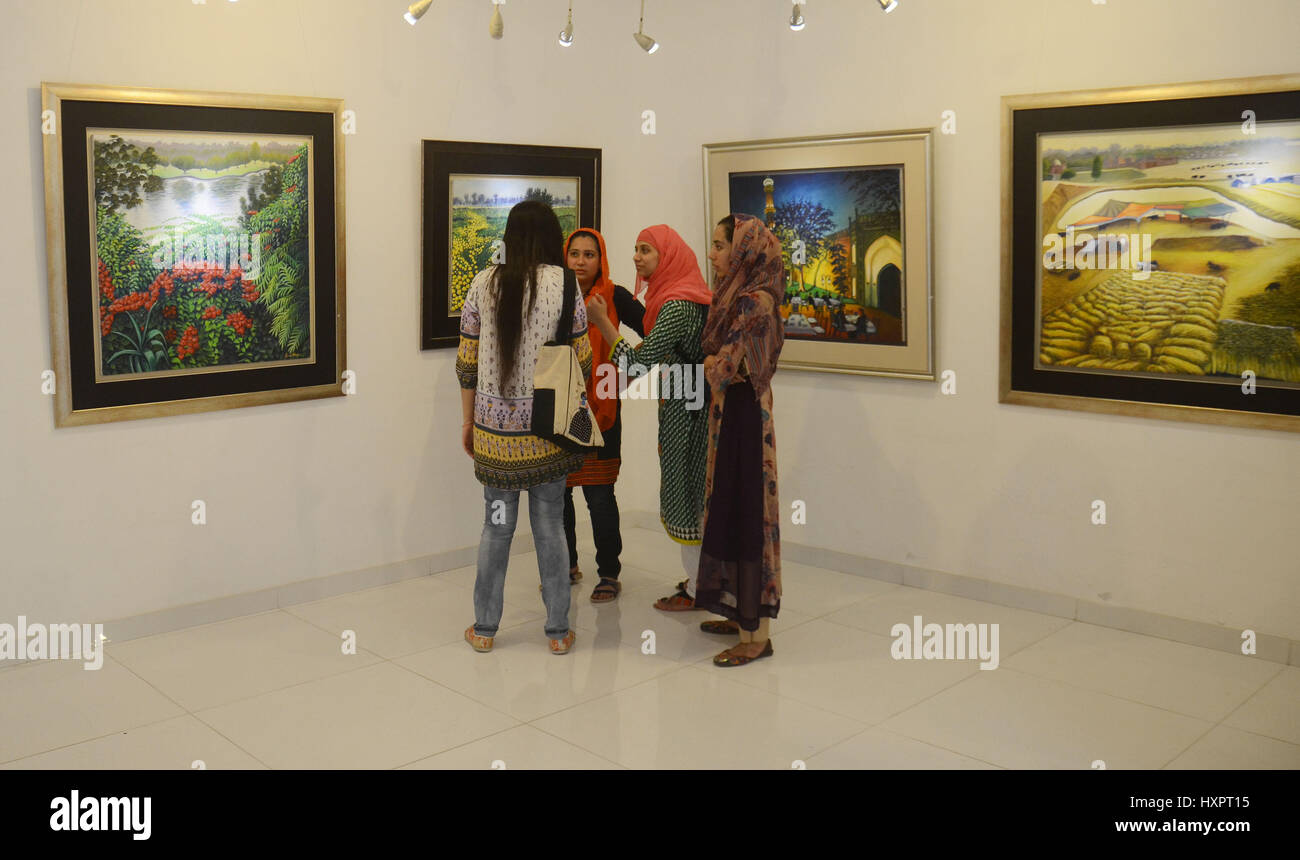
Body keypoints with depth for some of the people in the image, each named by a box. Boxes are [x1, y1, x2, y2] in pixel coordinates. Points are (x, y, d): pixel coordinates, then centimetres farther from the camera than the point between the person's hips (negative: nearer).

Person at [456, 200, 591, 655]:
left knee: (496, 524, 12)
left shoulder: (483, 284, 2)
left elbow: (467, 361, 5)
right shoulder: (562, 283, -5)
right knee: (550, 526, 6)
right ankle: (558, 631, 15)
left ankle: (484, 627, 21)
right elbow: (582, 359, -3)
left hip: (494, 426, 2)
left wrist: (468, 421, 15)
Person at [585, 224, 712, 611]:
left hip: (685, 413, -9)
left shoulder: (677, 306, -21)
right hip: (687, 408, 9)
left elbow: (638, 364, -25)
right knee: (693, 496, 17)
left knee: (684, 496, 1)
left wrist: (602, 321, -21)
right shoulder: (690, 297, 10)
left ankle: (697, 590, 13)